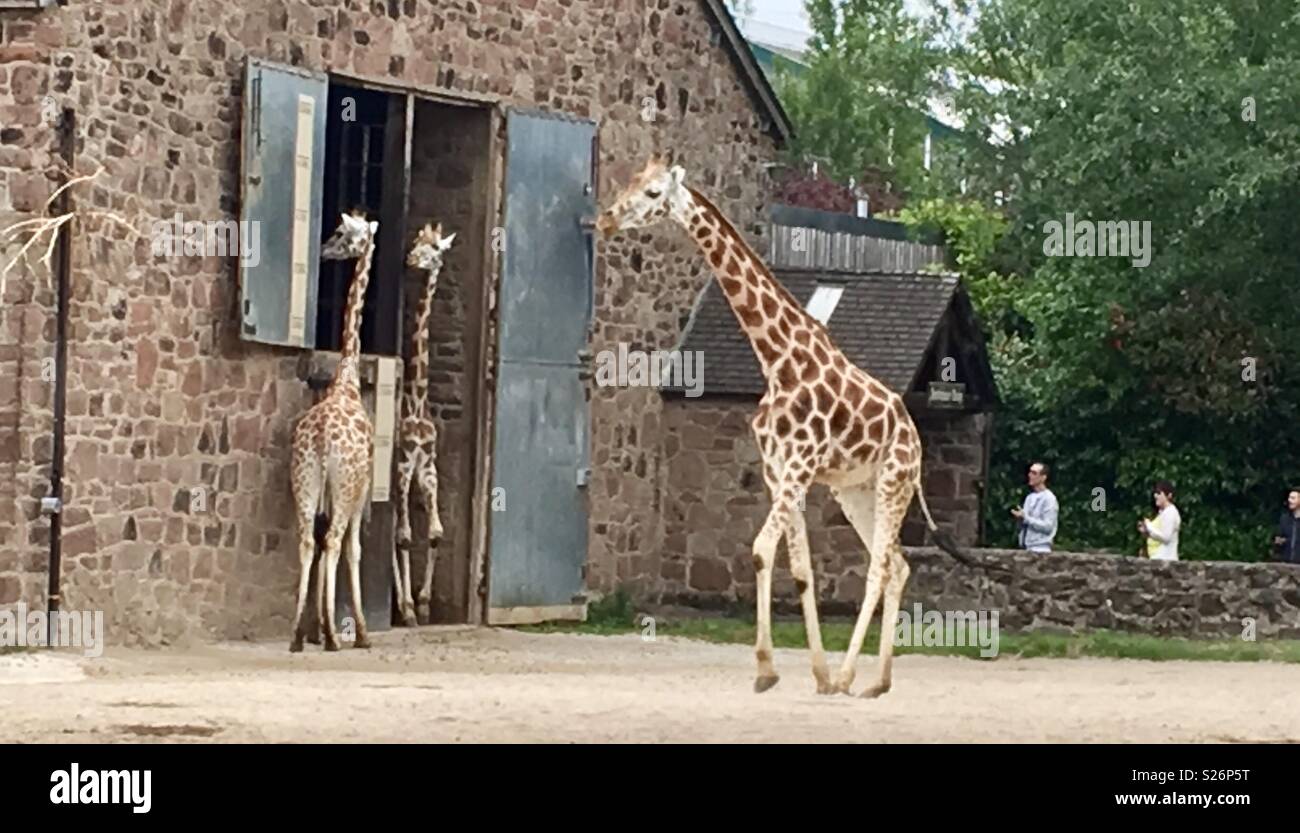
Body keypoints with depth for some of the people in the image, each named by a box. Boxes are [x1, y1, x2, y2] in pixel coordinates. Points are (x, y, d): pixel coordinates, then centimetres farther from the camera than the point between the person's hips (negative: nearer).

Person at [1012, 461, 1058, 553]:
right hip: (1026, 548, 7)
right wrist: (1020, 518, -1)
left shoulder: (1049, 498, -7)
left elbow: (1048, 526, -13)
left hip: (1040, 549, -7)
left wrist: (1025, 518, -15)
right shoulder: (1030, 498, 16)